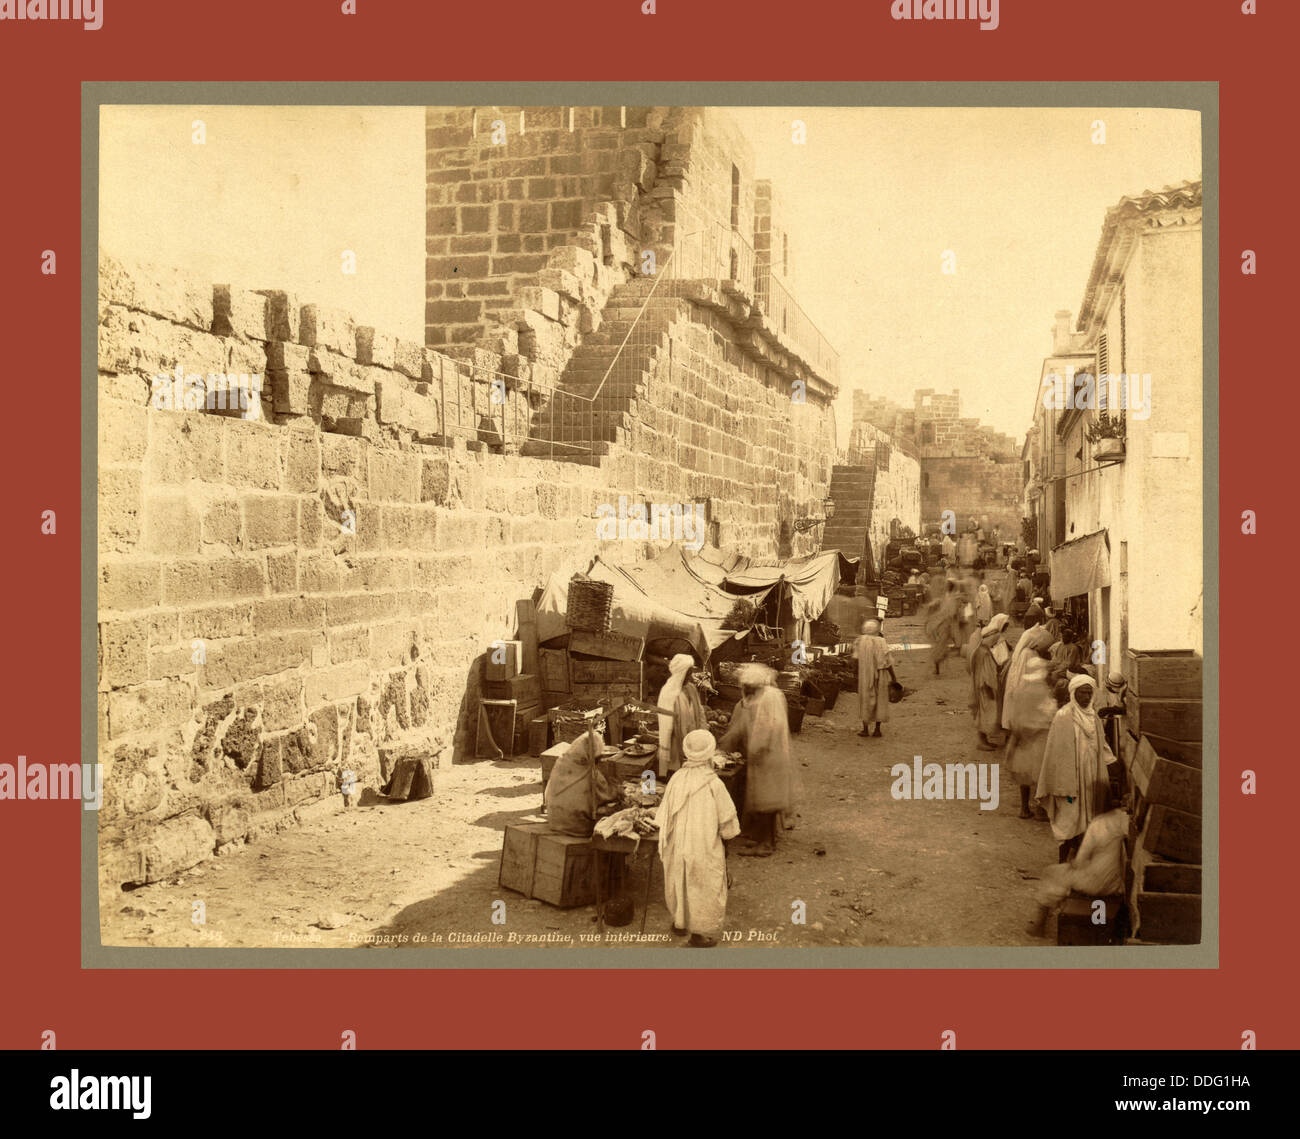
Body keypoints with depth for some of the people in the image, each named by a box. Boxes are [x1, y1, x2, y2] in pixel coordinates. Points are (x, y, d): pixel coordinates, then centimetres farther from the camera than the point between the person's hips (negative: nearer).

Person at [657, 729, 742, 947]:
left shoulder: (676, 779, -12)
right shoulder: (713, 783, -22)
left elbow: (664, 816, -4)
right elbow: (726, 819, -13)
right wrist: (726, 833, 7)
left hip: (678, 845, 4)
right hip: (705, 846, -4)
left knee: (679, 882, 23)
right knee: (704, 887, 14)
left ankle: (680, 923, 41)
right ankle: (700, 933, 23)